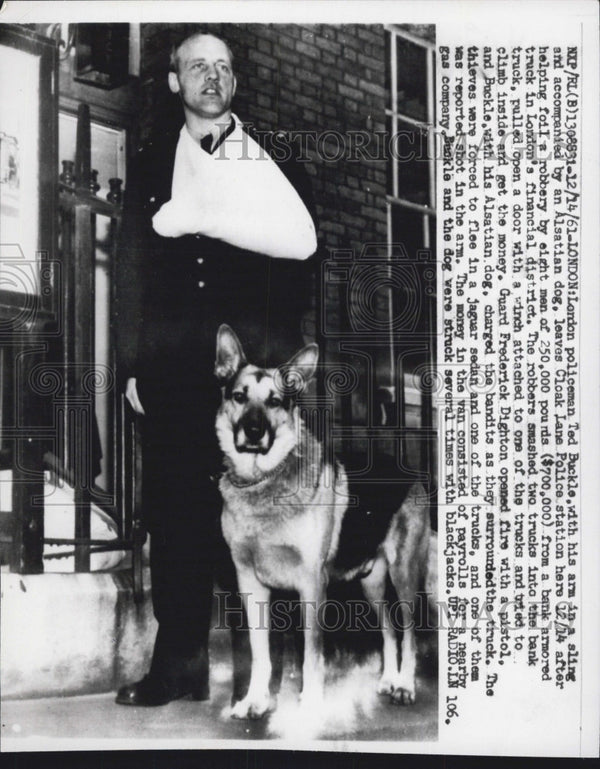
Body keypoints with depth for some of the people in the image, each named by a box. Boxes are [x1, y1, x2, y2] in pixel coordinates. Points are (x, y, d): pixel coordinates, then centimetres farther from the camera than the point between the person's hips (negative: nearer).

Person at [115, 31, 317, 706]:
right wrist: (133, 363, 5)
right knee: (174, 513, 2)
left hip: (251, 366, -1)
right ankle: (179, 664, 12)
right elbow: (132, 266, 11)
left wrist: (282, 352, -4)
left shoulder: (271, 157, 12)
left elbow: (298, 252, 5)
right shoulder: (151, 161, 15)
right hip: (172, 366, 2)